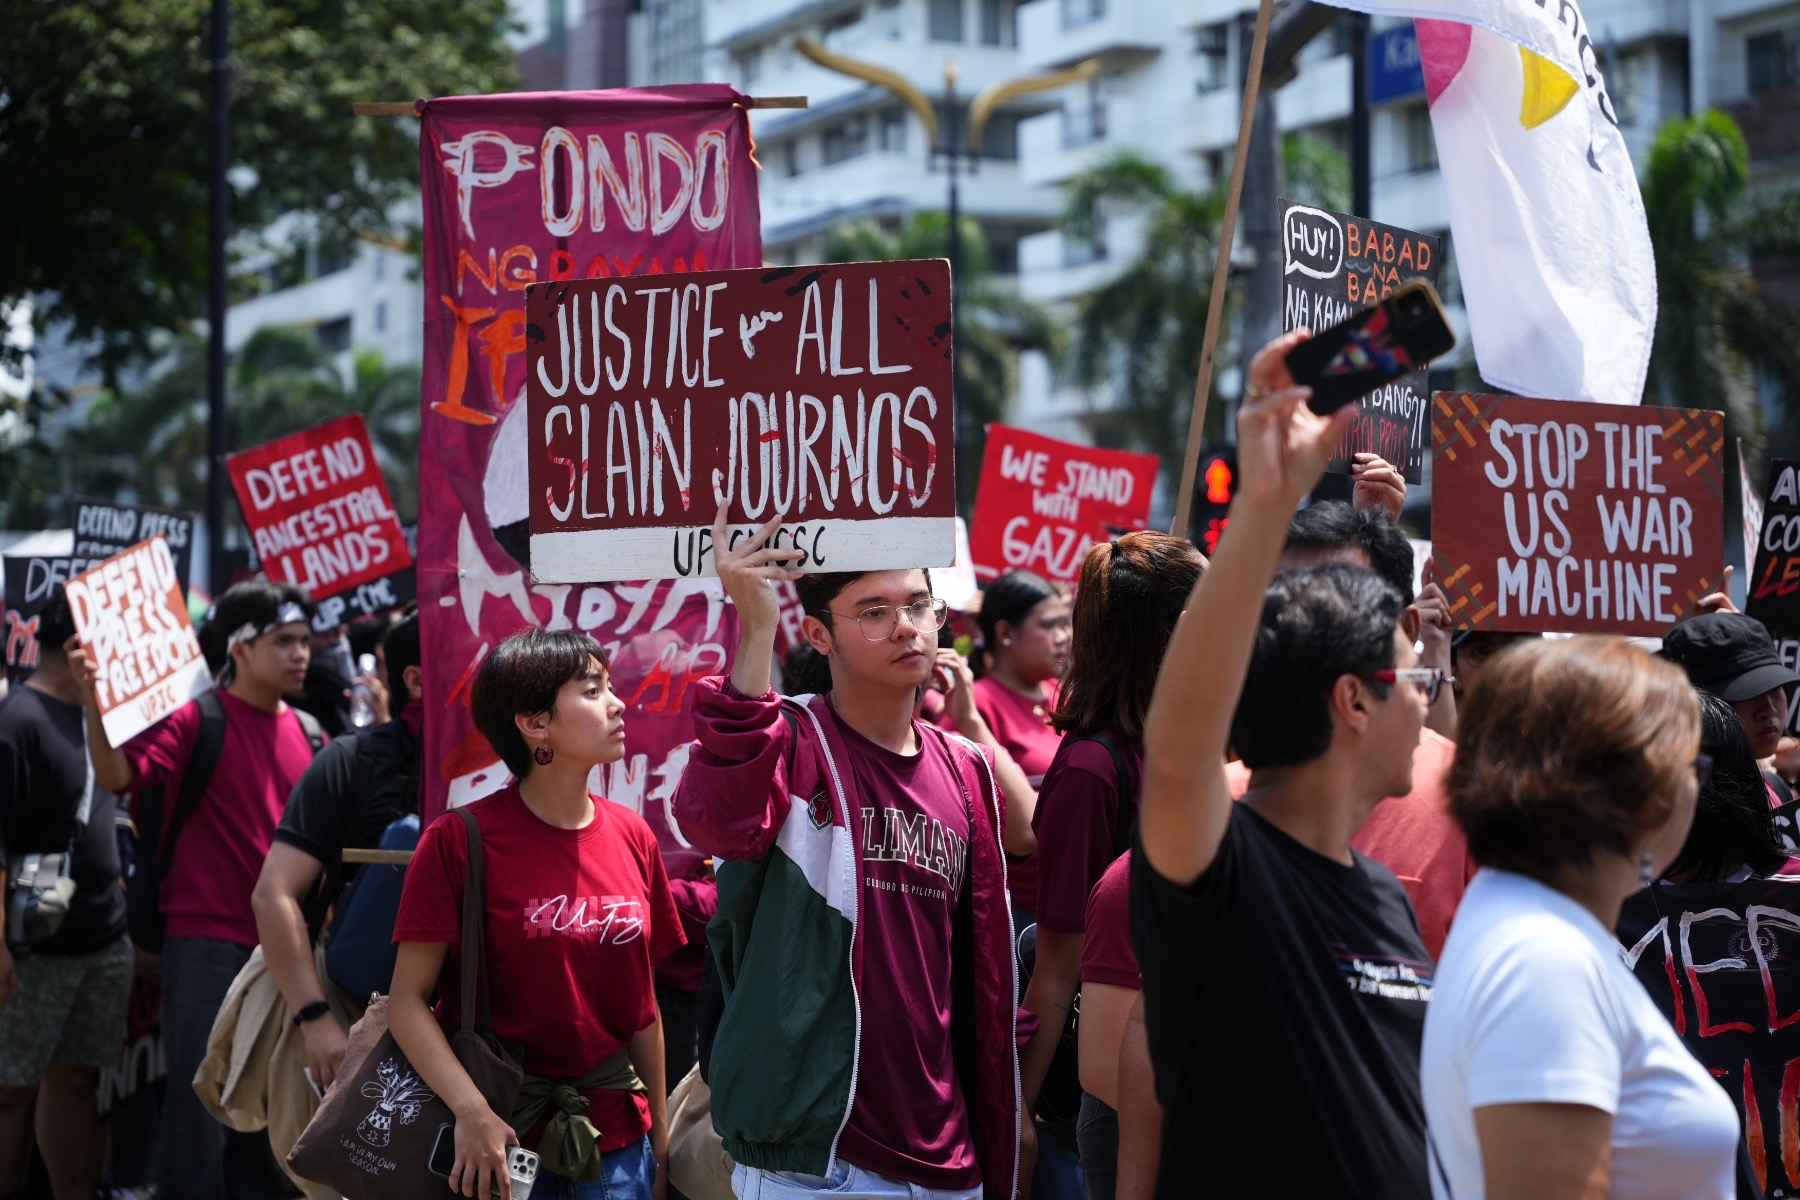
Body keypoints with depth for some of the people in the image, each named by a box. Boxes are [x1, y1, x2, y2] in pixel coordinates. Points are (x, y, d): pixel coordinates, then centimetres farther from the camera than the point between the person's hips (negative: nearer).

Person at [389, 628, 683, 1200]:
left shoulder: (633, 838, 3)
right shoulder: (459, 840, -10)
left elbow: (642, 1001, 9)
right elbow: (408, 999, -11)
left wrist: (660, 1140, 10)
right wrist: (471, 1110, -23)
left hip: (615, 1139, 4)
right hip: (503, 1139, -4)